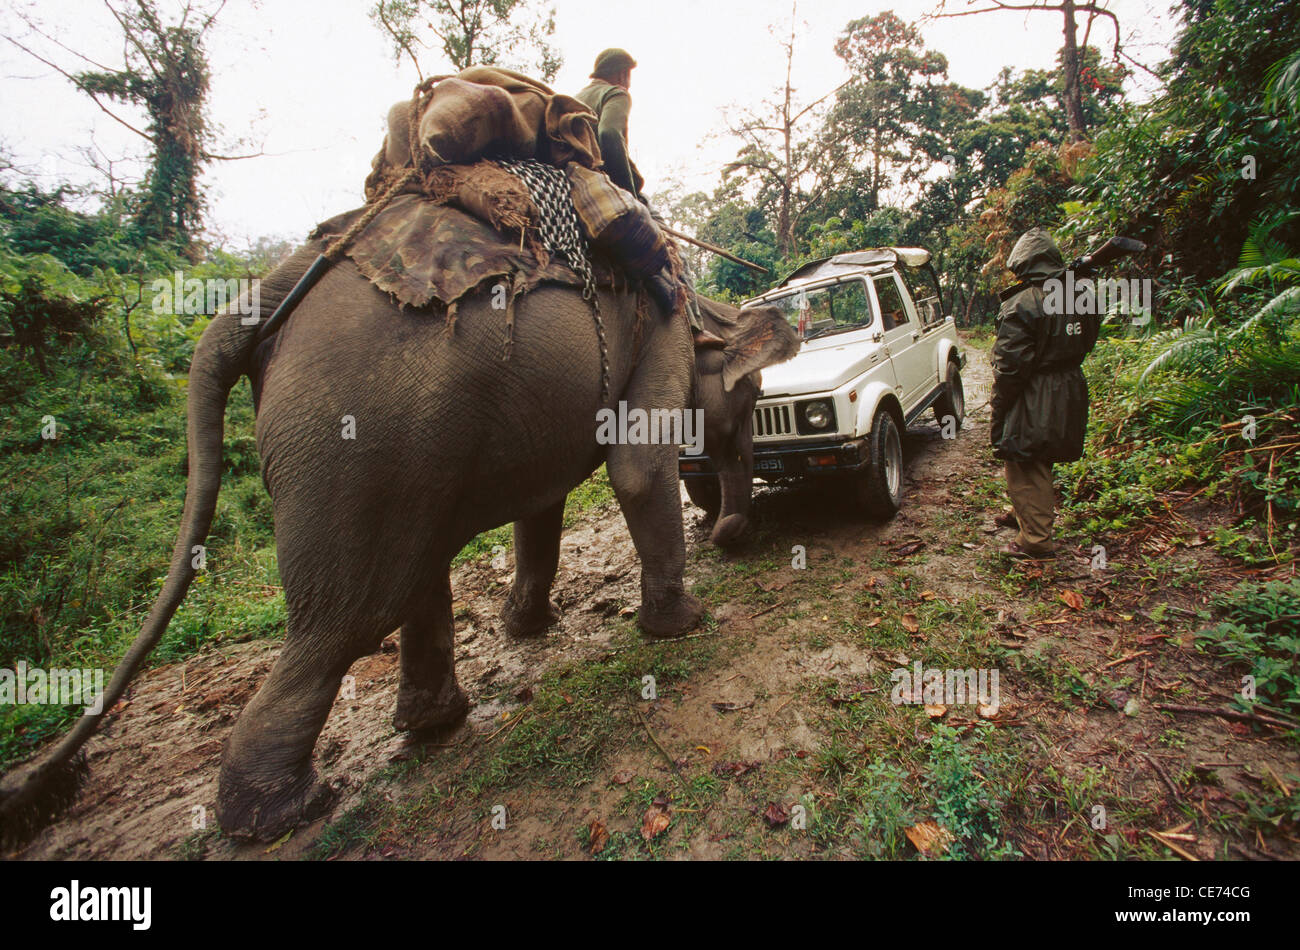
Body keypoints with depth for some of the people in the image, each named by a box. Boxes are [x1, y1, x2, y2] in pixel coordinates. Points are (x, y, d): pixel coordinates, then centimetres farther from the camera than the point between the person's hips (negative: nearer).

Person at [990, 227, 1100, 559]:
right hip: (1071, 399, 8)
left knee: (1025, 471, 2)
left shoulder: (1022, 304, -19)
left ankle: (1036, 540, 8)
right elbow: (1084, 345, 17)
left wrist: (998, 407, -11)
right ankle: (1028, 515, 42)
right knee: (1041, 465, 23)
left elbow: (1010, 364, -19)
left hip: (1032, 404, -8)